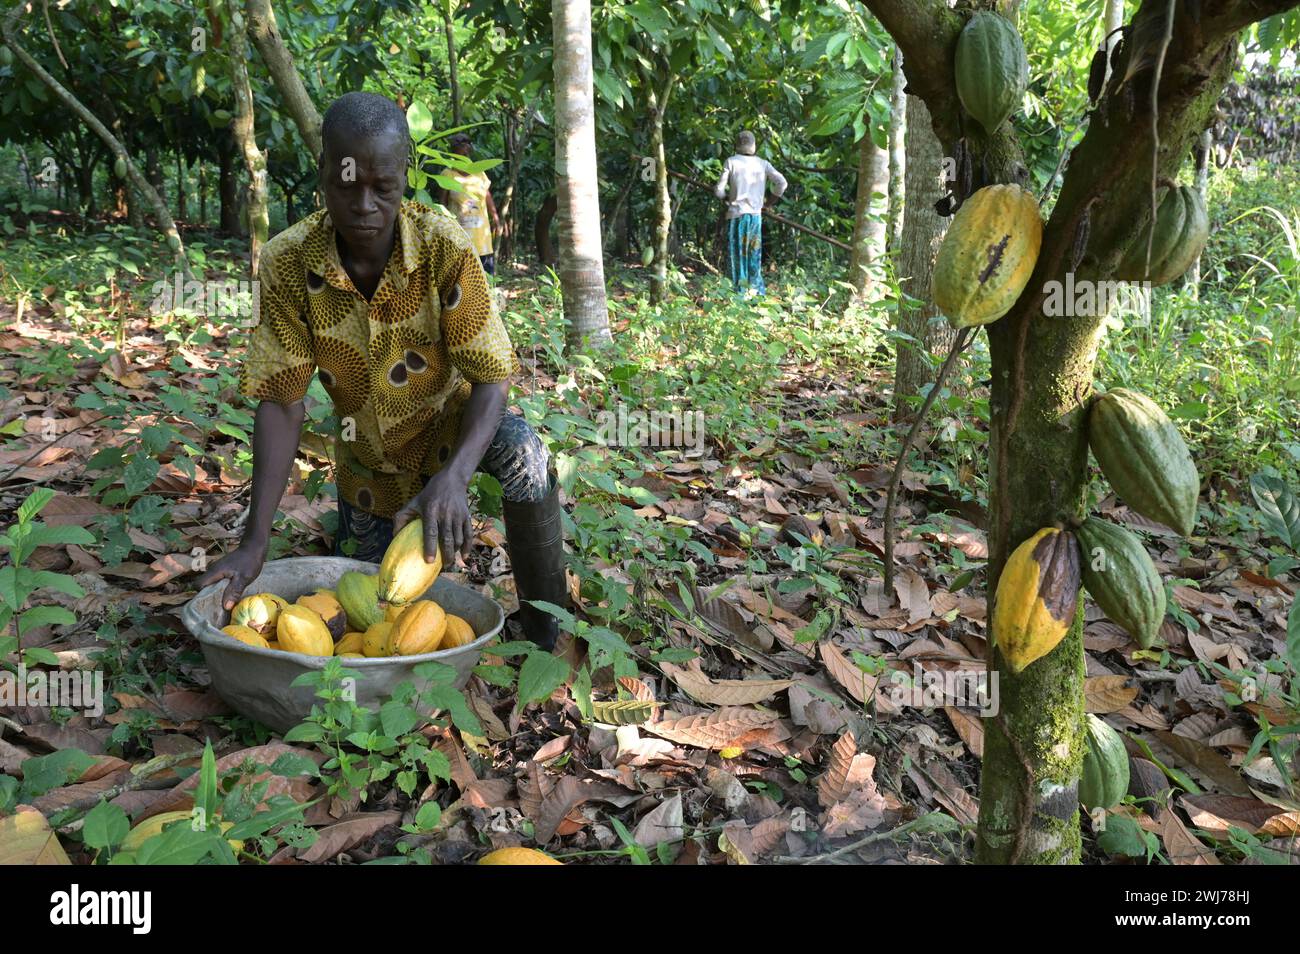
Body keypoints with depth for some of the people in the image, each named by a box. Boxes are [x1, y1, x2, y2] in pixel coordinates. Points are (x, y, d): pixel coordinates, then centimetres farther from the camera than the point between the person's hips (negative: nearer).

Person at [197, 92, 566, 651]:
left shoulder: (444, 246, -28)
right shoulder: (286, 262, -22)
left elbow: (491, 379, -28)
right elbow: (281, 402, -19)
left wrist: (453, 476, -48)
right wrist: (255, 541, -27)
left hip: (451, 421, -2)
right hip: (370, 451, 3)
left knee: (524, 457, -36)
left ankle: (545, 634, -16)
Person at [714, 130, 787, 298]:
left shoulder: (731, 161, -1)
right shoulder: (763, 164, 6)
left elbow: (719, 190, -4)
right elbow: (781, 183, -4)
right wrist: (770, 201, 9)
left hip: (737, 214, -3)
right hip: (756, 215, 3)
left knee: (737, 254, 4)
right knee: (754, 254, 11)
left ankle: (740, 292, 1)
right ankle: (758, 292, 11)